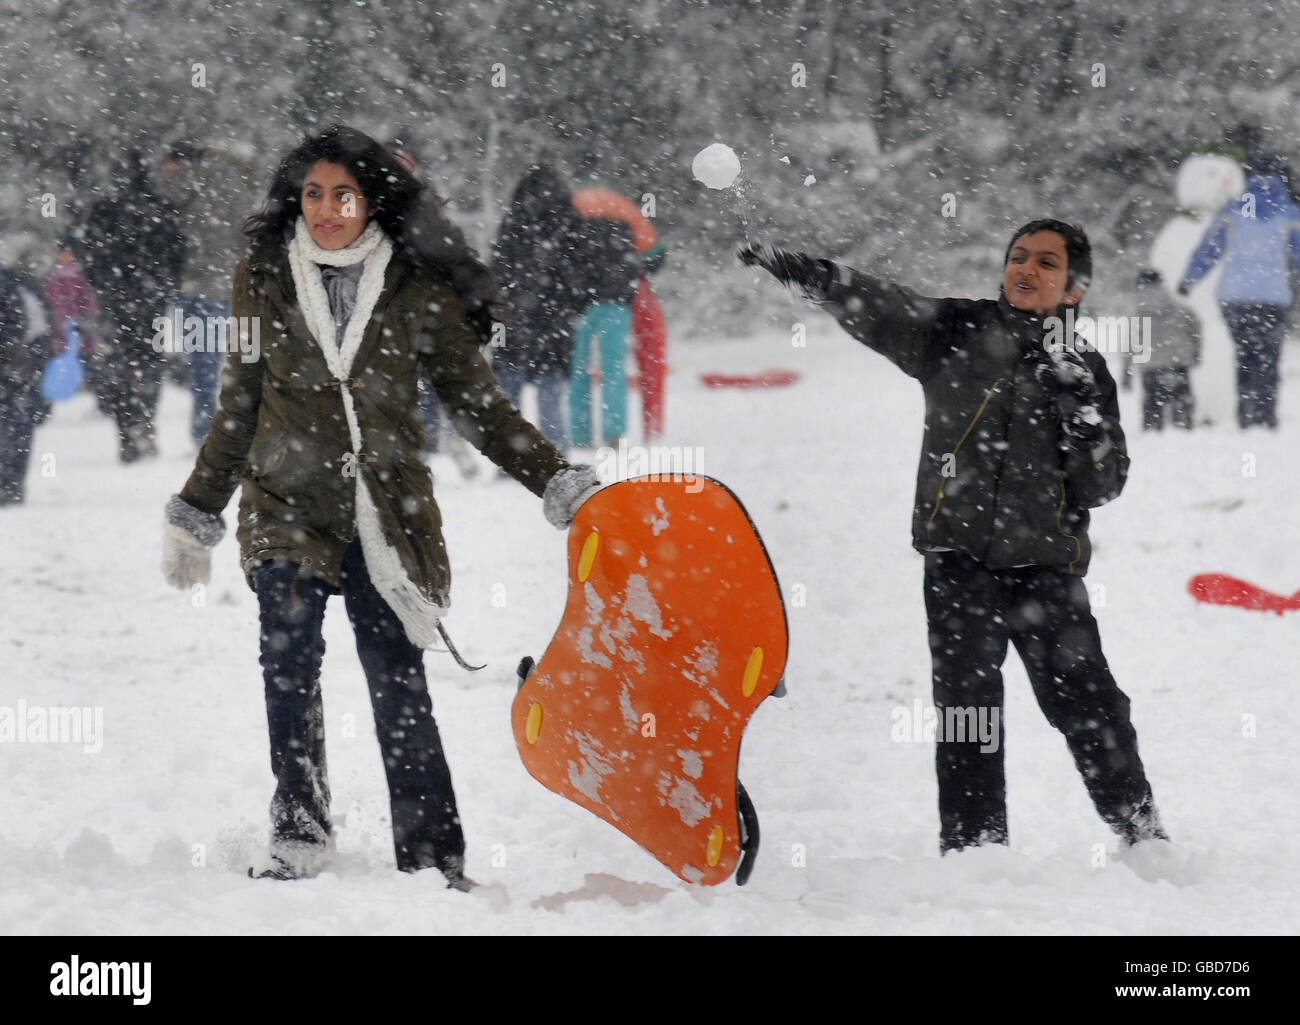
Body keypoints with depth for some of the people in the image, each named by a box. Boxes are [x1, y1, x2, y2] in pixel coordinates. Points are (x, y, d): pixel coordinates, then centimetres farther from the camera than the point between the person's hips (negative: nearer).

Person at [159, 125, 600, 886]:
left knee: (399, 683, -5)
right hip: (288, 504, 1)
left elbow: (480, 404, 8)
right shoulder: (264, 281, 8)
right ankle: (300, 832, -12)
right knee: (290, 653, -18)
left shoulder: (417, 291, 4)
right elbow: (240, 407, 18)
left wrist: (561, 485, 0)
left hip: (388, 510, -1)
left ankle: (433, 857, 0)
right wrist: (196, 514, 21)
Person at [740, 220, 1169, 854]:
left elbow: (1103, 485, 5)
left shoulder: (1085, 371, 10)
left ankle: (1141, 832, 13)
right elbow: (876, 309, -4)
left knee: (1088, 707, -1)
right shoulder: (957, 332, 8)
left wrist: (1079, 409, -11)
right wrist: (801, 272, -20)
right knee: (966, 707, -5)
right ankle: (971, 847, 1)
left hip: (1046, 569, 0)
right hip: (960, 562, 0)